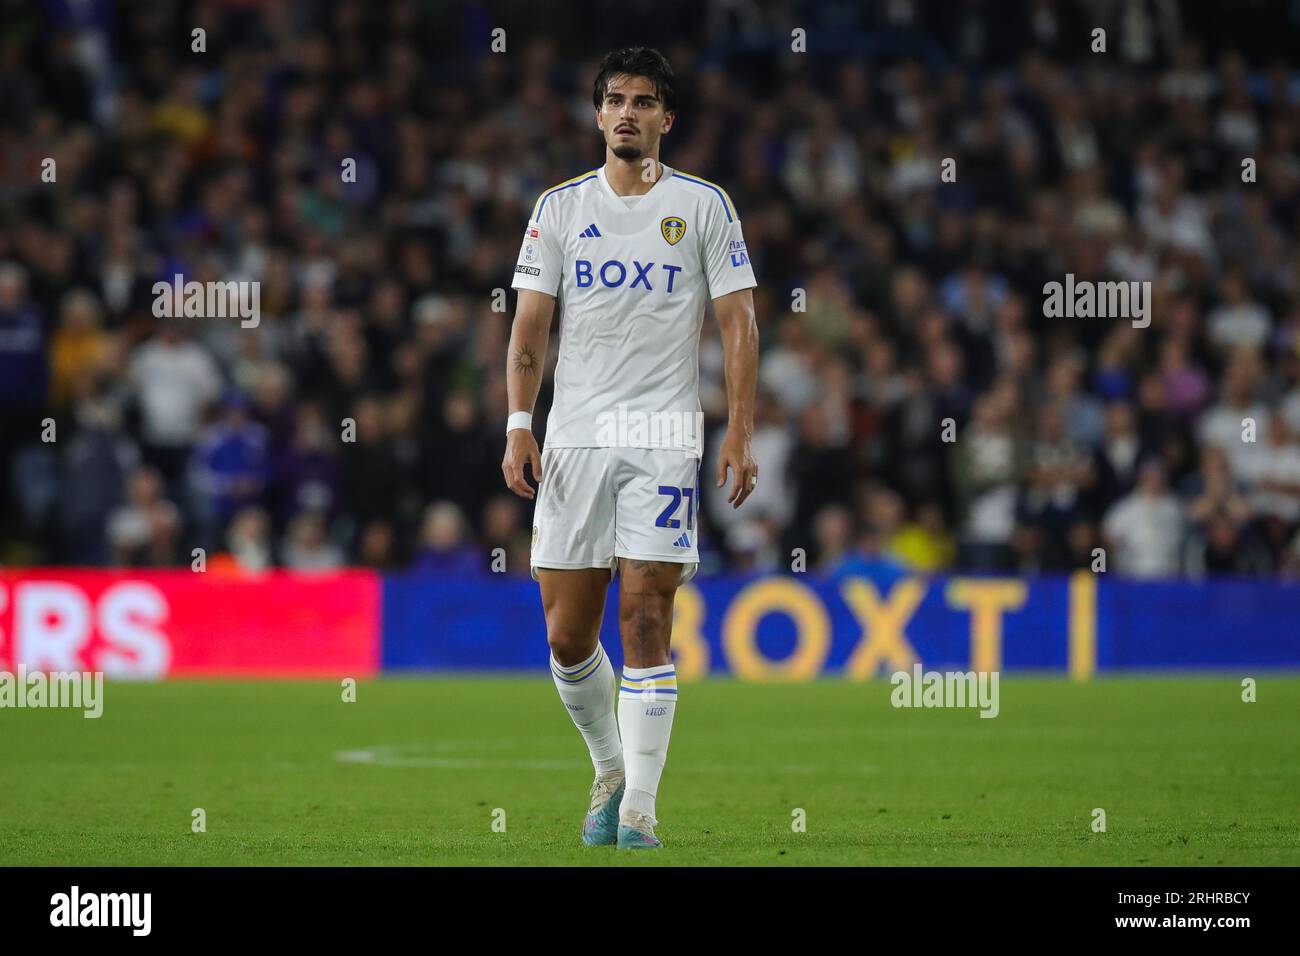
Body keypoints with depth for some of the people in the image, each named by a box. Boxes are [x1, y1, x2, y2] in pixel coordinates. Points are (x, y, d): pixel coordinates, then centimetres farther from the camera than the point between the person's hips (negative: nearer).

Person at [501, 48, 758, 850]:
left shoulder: (704, 205, 4)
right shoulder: (560, 208, 10)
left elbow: (739, 322, 2)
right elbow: (530, 325, 8)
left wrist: (741, 433, -7)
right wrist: (519, 424, -4)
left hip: (664, 436, -2)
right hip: (575, 436, 3)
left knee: (646, 620, -11)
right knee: (567, 635, 1)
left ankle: (639, 807, -8)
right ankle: (612, 772, 25)